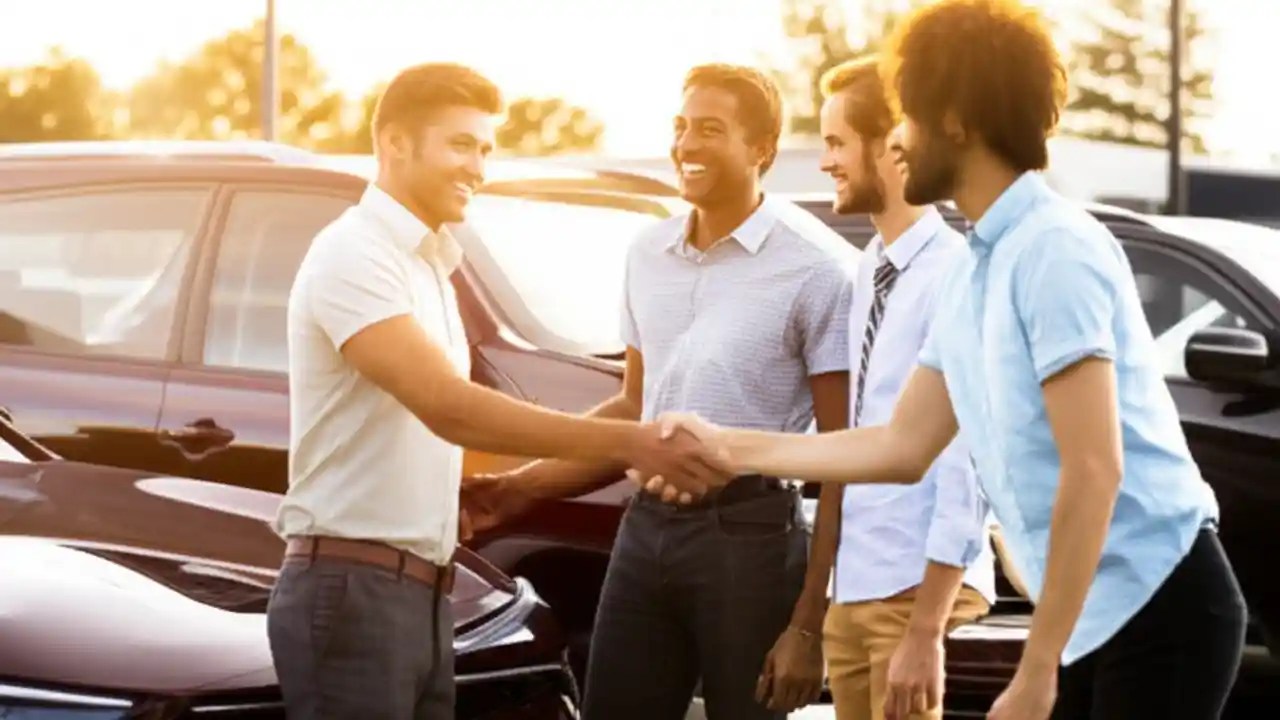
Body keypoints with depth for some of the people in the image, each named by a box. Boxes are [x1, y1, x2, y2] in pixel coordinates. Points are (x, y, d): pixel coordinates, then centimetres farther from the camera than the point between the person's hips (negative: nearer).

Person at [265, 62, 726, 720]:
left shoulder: (424, 264, 17)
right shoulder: (354, 256, -13)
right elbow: (446, 407, -25)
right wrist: (625, 442, -30)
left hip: (419, 592, 9)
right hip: (351, 591, -9)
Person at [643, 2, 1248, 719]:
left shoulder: (1054, 251, -15)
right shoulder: (972, 277, 13)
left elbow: (1095, 471, -21)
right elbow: (904, 446, 21)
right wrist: (729, 447, 23)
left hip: (1158, 605, -9)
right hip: (1098, 616, 9)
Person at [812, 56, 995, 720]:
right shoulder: (870, 271, 10)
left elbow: (967, 467, -19)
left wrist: (926, 630, -19)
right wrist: (818, 575, 15)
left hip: (912, 586, -8)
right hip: (852, 587, 8)